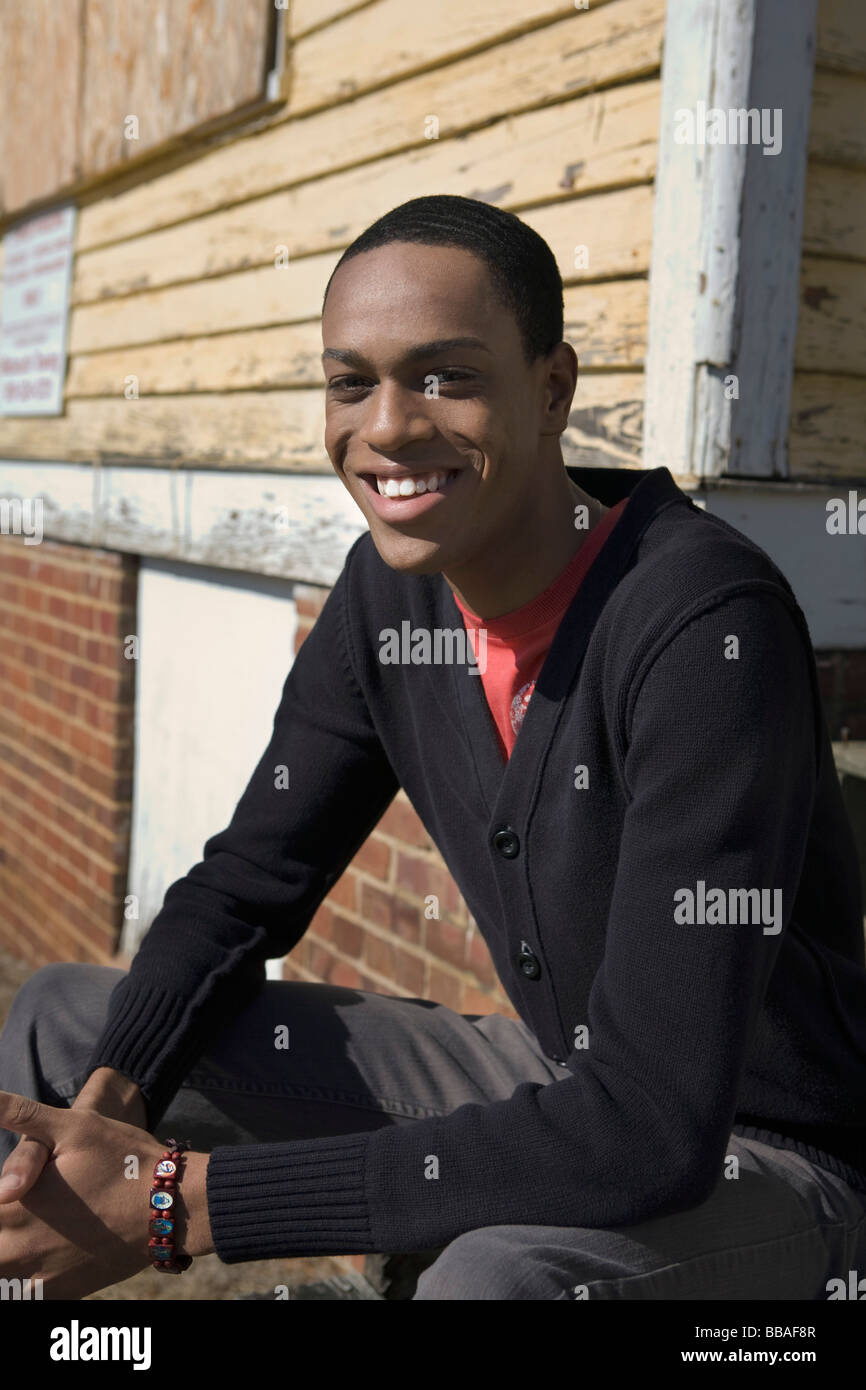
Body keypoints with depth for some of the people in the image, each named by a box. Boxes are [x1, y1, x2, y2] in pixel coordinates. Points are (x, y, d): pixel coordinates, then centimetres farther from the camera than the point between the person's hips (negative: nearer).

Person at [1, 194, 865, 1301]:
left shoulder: (706, 622, -29)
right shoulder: (390, 587, -5)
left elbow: (655, 1127, -33)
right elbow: (243, 887, 2)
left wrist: (187, 1200, -31)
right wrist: (105, 1103, -19)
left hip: (756, 1153, -6)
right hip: (555, 1082, 6)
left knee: (497, 1273, -41)